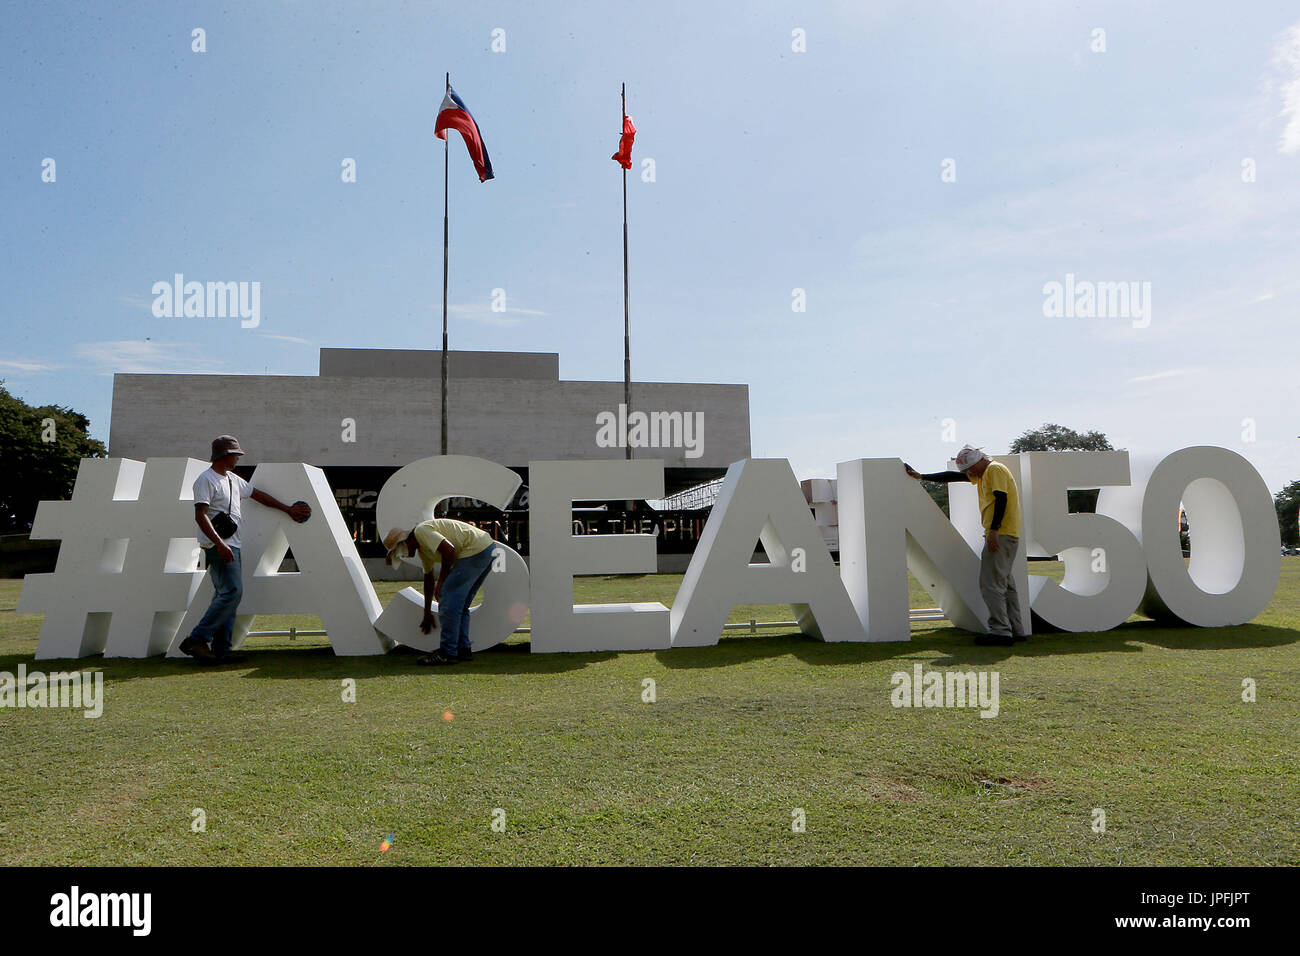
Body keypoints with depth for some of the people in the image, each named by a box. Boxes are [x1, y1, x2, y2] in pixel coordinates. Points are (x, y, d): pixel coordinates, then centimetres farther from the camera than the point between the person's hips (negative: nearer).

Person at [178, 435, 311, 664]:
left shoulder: (234, 480, 18)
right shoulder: (206, 480, -9)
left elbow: (259, 495, 28)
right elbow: (200, 515, -18)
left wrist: (288, 509, 31)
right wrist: (219, 544, -27)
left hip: (231, 545, 10)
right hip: (217, 544, -10)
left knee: (227, 594, 7)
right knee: (232, 591, -17)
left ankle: (220, 649, 9)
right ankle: (197, 640, -14)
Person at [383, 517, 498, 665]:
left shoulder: (422, 531, -8)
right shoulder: (422, 547, 23)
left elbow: (449, 550, -19)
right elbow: (428, 578, 32)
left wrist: (441, 581, -8)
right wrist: (427, 613, 39)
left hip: (475, 550, -11)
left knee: (449, 599, -7)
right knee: (460, 604, 17)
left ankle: (447, 653, -3)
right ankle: (463, 649, 21)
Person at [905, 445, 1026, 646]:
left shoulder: (995, 469, -6)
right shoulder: (983, 474, 23)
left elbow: (1001, 498, -17)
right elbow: (954, 476, 27)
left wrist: (994, 530, -25)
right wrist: (921, 477, 28)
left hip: (1001, 534, -10)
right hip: (1007, 536, 10)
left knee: (991, 584, -12)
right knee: (1006, 583, 12)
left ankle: (1000, 631, -14)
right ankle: (1015, 630, 14)